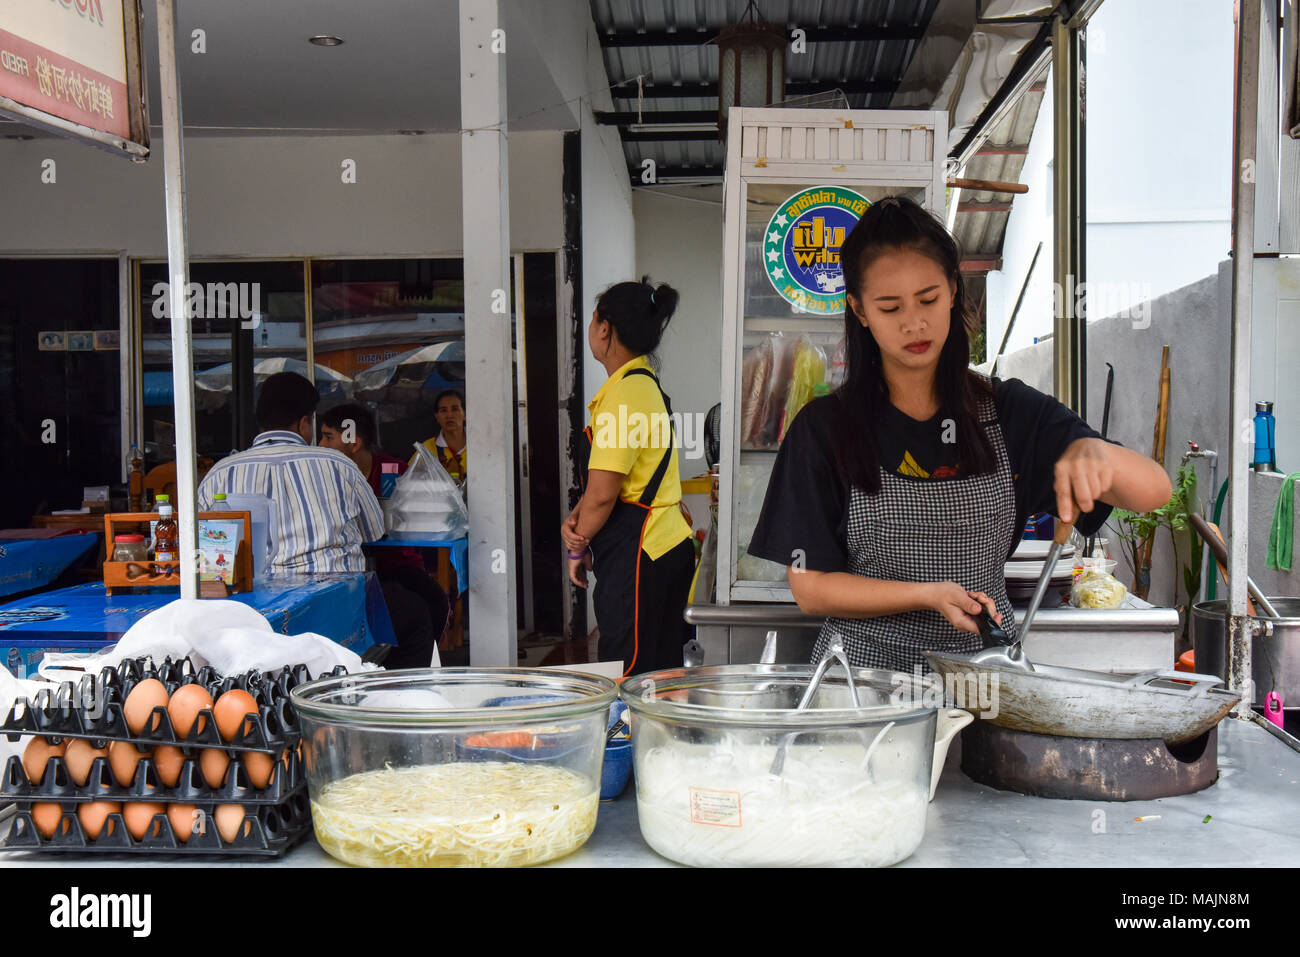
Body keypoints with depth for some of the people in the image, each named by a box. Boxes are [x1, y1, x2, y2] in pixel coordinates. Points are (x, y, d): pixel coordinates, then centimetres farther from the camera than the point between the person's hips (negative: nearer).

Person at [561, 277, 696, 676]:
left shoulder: (625, 392, -16)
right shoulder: (645, 383, 16)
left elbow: (602, 492, -18)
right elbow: (608, 476, 18)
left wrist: (578, 547, -2)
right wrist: (577, 517, 1)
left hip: (638, 558, -10)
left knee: (626, 678, -6)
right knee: (659, 683, 12)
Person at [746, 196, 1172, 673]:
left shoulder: (1010, 413, 6)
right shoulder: (824, 427, 1)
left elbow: (1155, 491, 1)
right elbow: (810, 587, -1)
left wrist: (1095, 453, -20)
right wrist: (928, 595, -14)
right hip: (865, 666, -2)